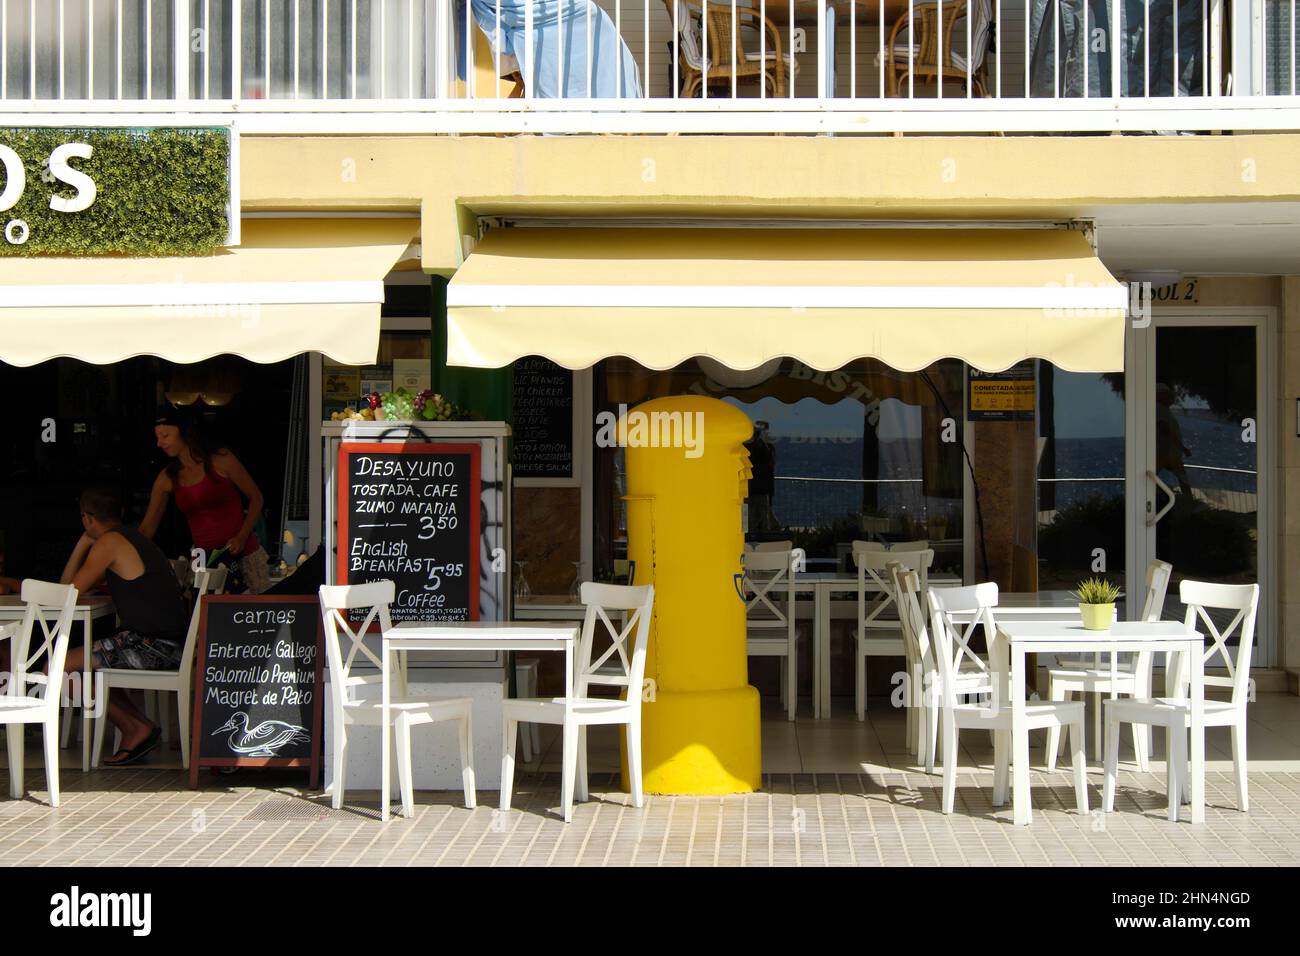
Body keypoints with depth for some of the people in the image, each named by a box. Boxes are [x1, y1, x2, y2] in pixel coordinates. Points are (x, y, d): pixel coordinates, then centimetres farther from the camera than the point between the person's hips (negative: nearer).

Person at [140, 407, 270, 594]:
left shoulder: (220, 460, -5)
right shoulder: (167, 479, 4)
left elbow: (256, 498, 0)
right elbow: (146, 529, 3)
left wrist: (242, 537, -12)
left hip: (243, 552, -3)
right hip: (204, 560, 3)